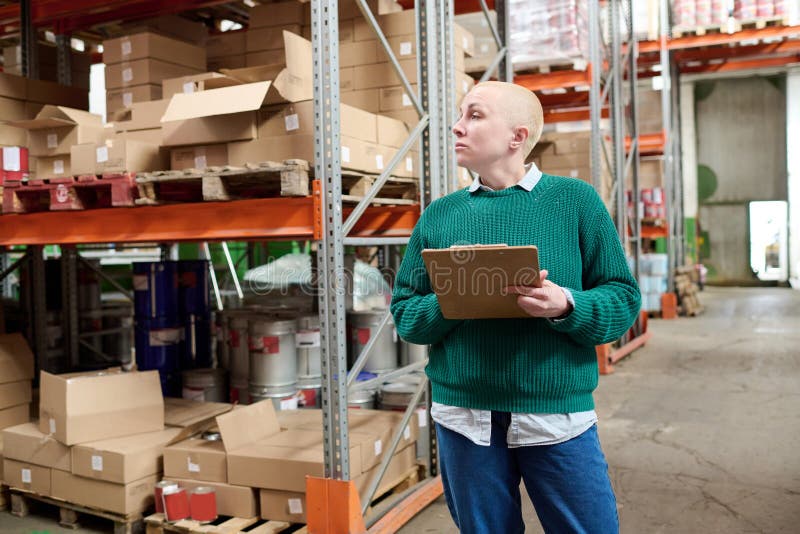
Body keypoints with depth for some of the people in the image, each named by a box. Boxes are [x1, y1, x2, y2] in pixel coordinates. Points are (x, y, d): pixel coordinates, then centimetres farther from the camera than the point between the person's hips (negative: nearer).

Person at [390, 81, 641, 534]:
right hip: (464, 417, 2)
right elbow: (405, 313, 5)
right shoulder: (439, 216, 5)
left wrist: (566, 306, -21)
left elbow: (623, 299, -2)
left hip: (558, 416, -2)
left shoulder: (576, 200, -1)